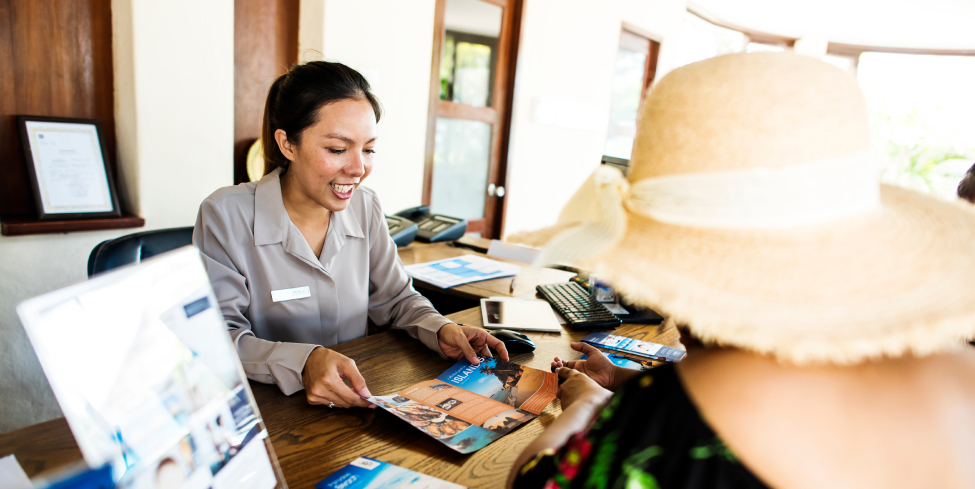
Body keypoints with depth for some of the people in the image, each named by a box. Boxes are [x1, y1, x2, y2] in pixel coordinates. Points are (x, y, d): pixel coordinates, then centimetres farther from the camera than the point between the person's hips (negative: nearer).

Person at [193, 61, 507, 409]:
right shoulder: (226, 216, -13)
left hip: (356, 404, 2)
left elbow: (395, 298, 9)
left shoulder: (366, 208, 2)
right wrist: (302, 363, -33)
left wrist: (439, 330, -10)